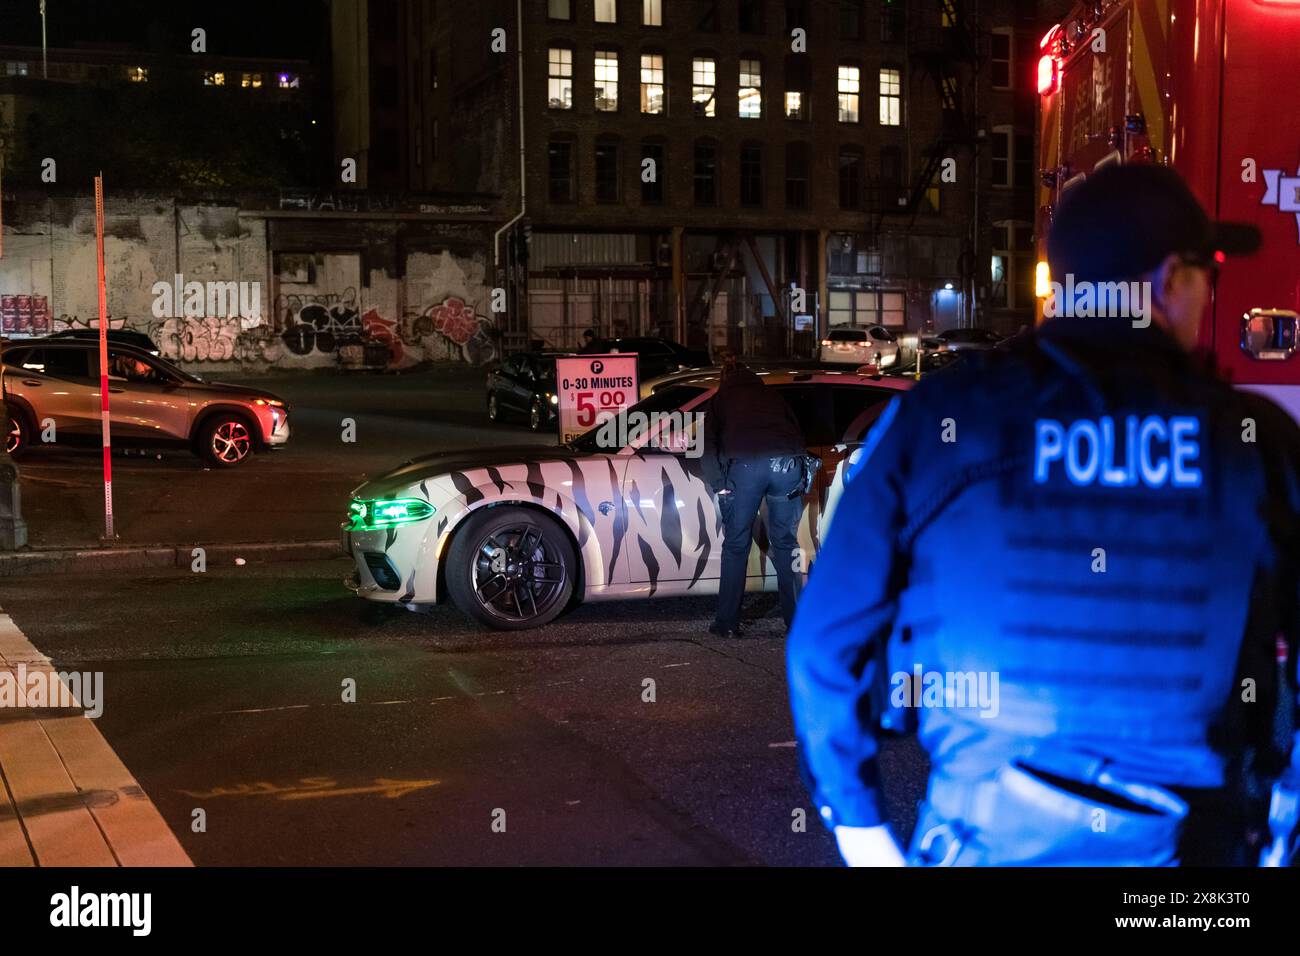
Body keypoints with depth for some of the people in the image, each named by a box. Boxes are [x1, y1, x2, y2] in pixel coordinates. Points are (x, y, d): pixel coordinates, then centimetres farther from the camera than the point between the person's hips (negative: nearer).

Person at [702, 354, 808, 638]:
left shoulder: (720, 399, 26)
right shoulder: (771, 395, 33)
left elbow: (709, 447, 12)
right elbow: (797, 432, 25)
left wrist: (719, 485, 9)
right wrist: (800, 472, 26)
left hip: (744, 465, -2)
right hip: (786, 462, 3)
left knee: (736, 545, 7)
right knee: (786, 542, 13)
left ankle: (727, 623, 8)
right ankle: (796, 619, 14)